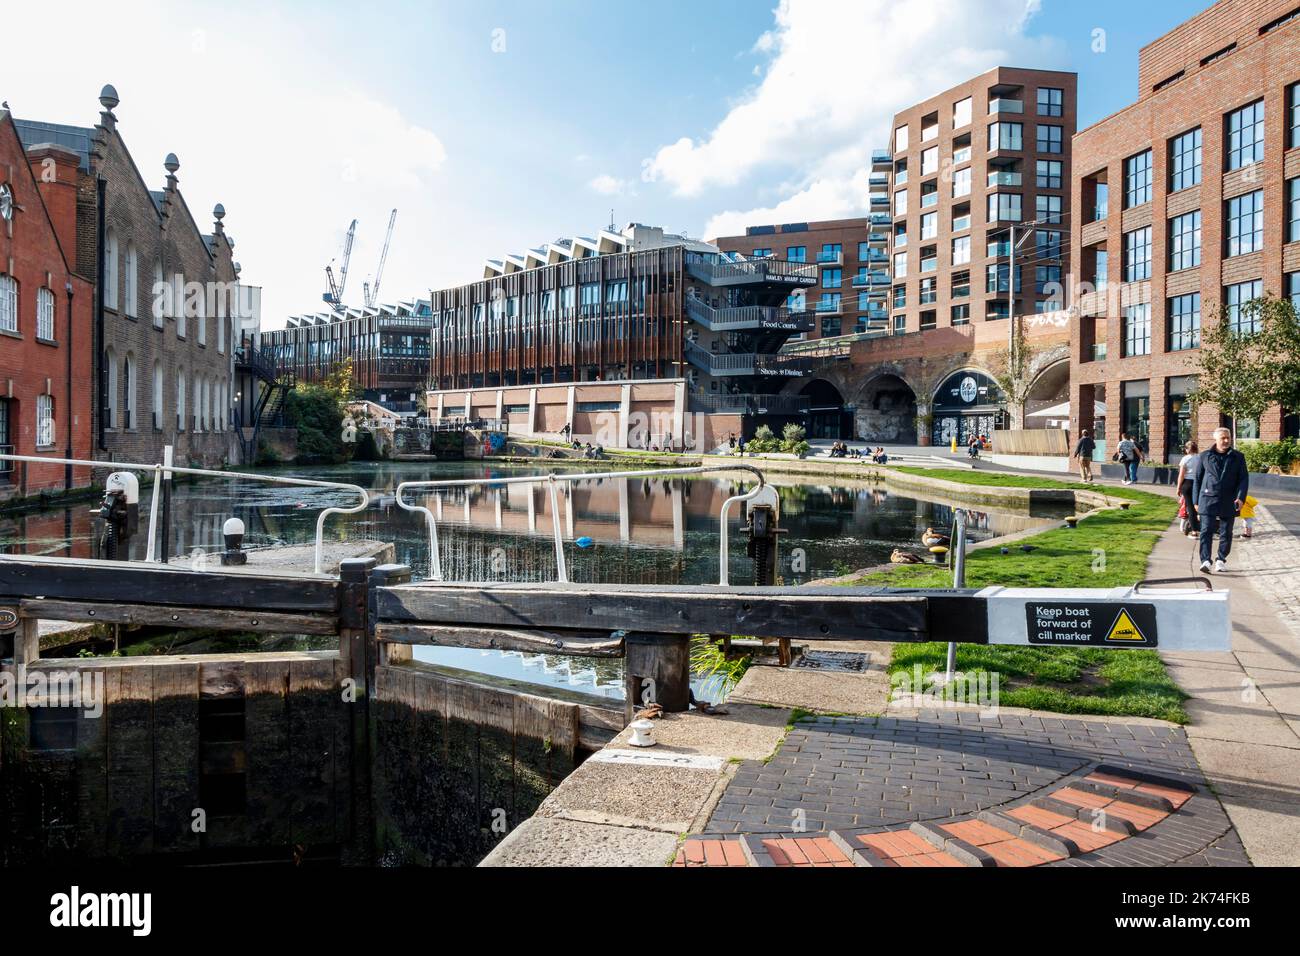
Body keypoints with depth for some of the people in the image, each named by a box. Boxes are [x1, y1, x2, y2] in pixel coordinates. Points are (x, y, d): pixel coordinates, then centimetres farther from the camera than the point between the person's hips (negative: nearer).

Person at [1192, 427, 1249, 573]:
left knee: (1226, 532, 9)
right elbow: (1197, 479, 8)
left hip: (1228, 501, 2)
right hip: (1208, 499, -1)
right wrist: (1196, 501, 6)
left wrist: (1241, 497, -12)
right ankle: (1205, 560, -13)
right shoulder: (1205, 456, 4)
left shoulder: (1238, 457, 6)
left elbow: (1244, 478, 3)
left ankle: (1221, 560, 21)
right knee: (1206, 531, -10)